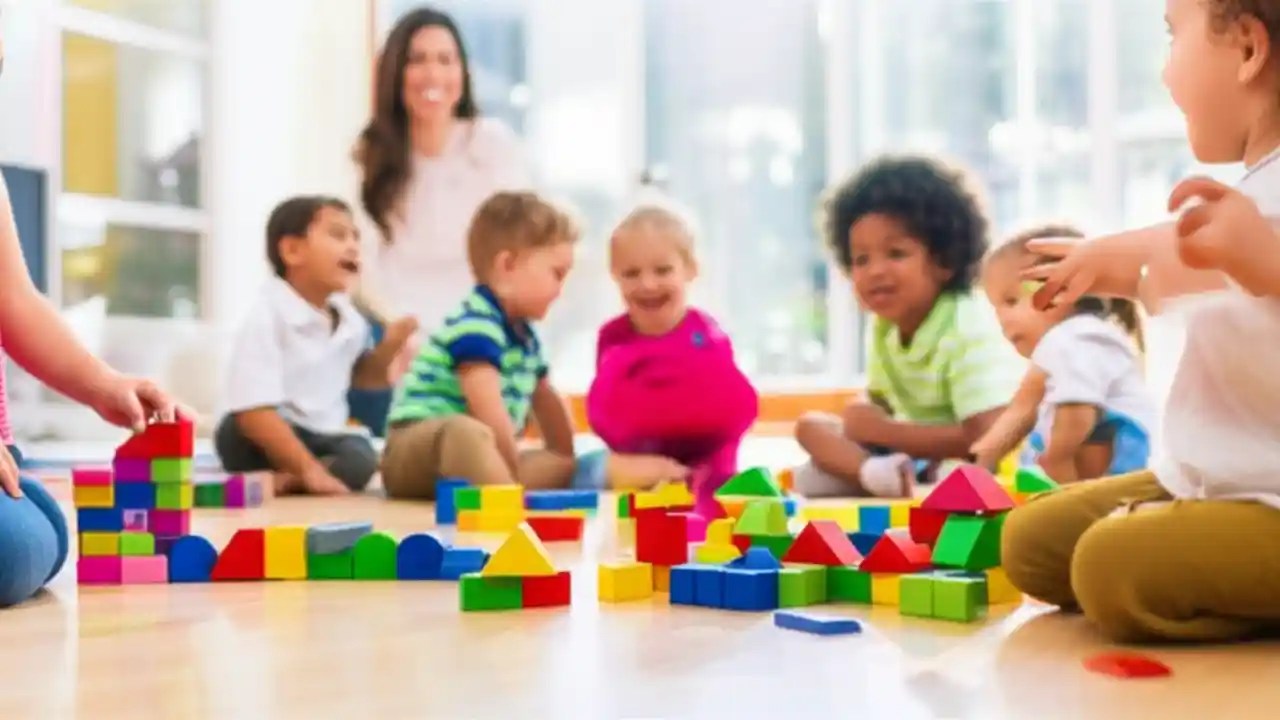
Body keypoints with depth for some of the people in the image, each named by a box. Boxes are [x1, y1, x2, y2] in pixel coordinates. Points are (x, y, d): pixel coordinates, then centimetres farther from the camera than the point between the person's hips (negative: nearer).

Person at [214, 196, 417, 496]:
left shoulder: (349, 318, 2)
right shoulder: (266, 317, -20)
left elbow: (359, 376, 23)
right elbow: (253, 412, -28)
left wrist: (388, 347, 0)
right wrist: (309, 468, -32)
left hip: (324, 436, 5)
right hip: (273, 434, -5)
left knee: (361, 458, -24)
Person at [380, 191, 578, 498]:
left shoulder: (524, 336, 14)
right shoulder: (475, 326, -19)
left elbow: (547, 403, 27)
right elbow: (489, 414, -26)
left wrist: (568, 466, 22)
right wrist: (516, 476, -19)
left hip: (478, 456, 10)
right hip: (415, 453, -10)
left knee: (565, 466, 3)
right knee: (468, 431, -41)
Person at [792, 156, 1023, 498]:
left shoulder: (970, 328, -25)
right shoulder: (883, 325, -3)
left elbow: (987, 440, -32)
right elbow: (884, 403, 7)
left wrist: (883, 431, -25)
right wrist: (869, 422, -18)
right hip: (910, 457, 8)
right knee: (811, 425, -8)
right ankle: (879, 473, -31)